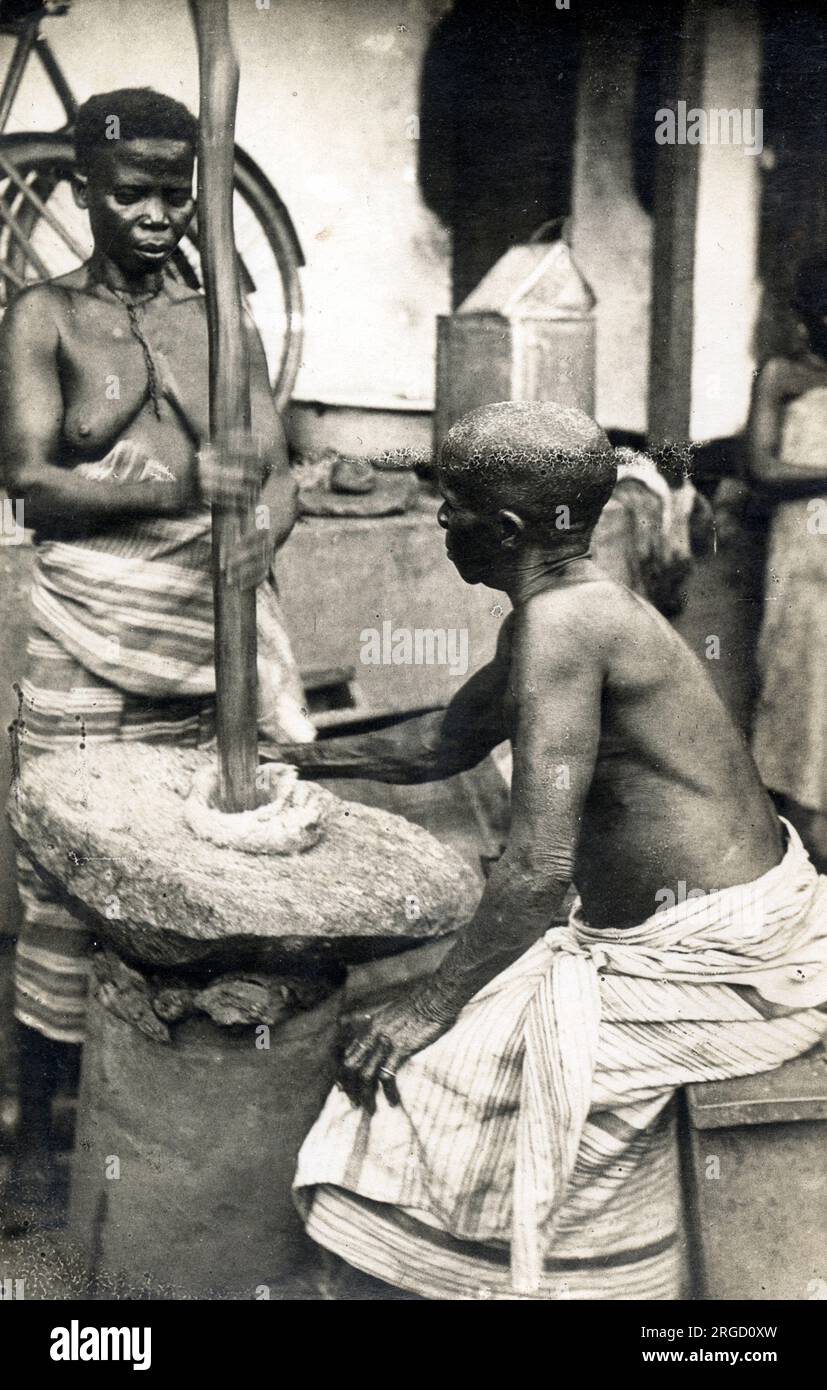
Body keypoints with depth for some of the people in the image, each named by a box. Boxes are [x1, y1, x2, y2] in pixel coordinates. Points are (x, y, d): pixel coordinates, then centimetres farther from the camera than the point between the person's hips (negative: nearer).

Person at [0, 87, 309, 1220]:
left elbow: (276, 473, 8)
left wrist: (265, 529, -15)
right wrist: (186, 486, -20)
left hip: (218, 630, 3)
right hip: (92, 643, -3)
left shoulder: (224, 324, 15)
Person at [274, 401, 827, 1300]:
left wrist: (428, 1008, -19)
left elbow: (539, 868, -28)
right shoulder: (576, 606, 9)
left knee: (427, 1055, -7)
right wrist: (284, 759, 22)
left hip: (716, 959, -10)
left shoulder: (561, 623, -23)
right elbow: (444, 743, 20)